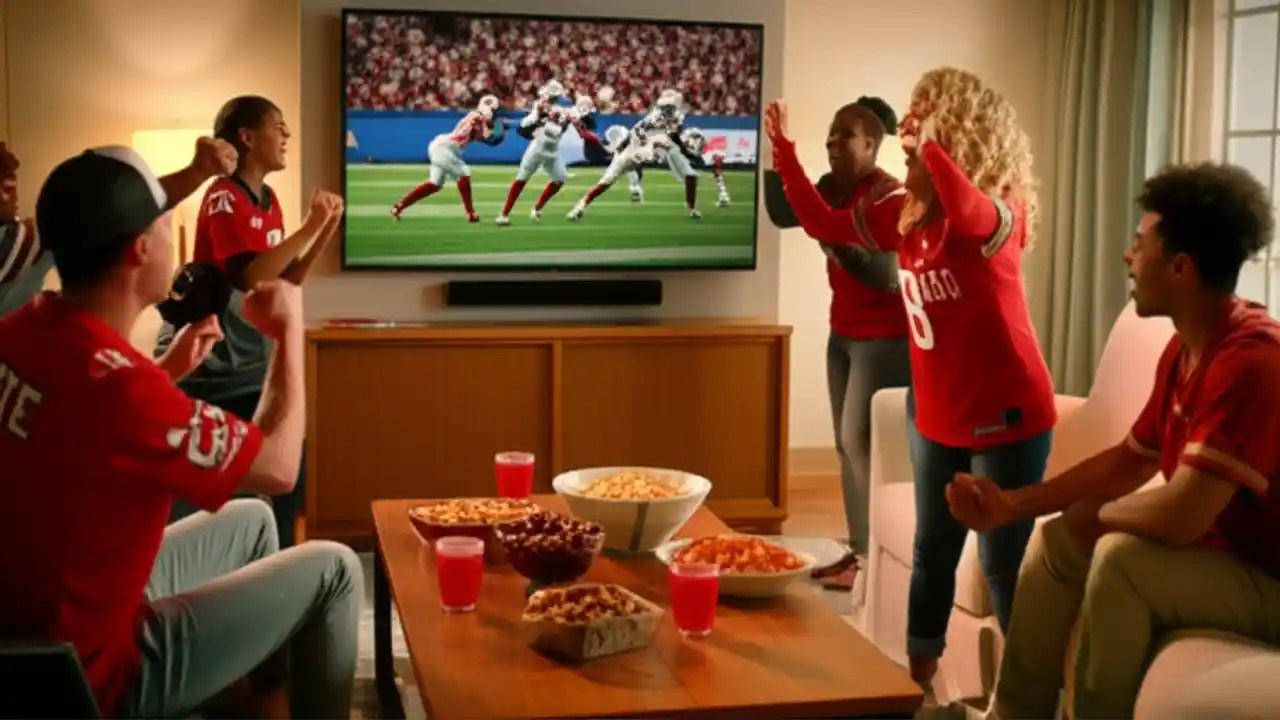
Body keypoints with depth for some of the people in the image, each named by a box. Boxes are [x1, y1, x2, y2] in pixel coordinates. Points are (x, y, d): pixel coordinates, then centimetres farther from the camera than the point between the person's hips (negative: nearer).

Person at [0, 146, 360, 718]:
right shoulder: (113, 380, -33)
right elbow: (279, 467, -19)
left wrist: (173, 368, 11)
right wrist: (290, 330, -7)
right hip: (88, 667, -9)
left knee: (251, 519, 24)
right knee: (332, 569, 0)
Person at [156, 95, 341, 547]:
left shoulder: (269, 201, 11)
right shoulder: (224, 198, -16)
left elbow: (286, 279, 11)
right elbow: (252, 277, -29)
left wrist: (328, 226, 3)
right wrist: (310, 225, -23)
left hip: (251, 365, 9)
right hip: (209, 366, -9)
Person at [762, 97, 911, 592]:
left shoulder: (888, 193, -17)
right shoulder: (834, 186, 7)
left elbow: (887, 276, -23)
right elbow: (783, 215, 0)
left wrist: (838, 241, -34)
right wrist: (780, 154, -6)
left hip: (884, 336, -8)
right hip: (844, 332, 8)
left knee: (860, 441, -9)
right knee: (847, 443, 8)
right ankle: (857, 550, 15)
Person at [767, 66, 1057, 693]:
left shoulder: (1002, 209, -17)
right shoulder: (906, 211, 3)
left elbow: (971, 218, -42)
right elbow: (825, 225, 10)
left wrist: (929, 146, -40)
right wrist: (786, 158, 3)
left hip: (1006, 413, -7)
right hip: (935, 411, 7)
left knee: (1004, 563, -1)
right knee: (932, 550, 17)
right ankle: (917, 679, 31)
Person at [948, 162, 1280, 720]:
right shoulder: (1184, 349, 3)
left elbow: (1177, 516, -35)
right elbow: (1129, 461, 14)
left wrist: (1095, 514, -13)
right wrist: (1012, 505, 8)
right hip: (1215, 548, 10)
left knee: (1120, 555, -30)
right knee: (1058, 536, 12)